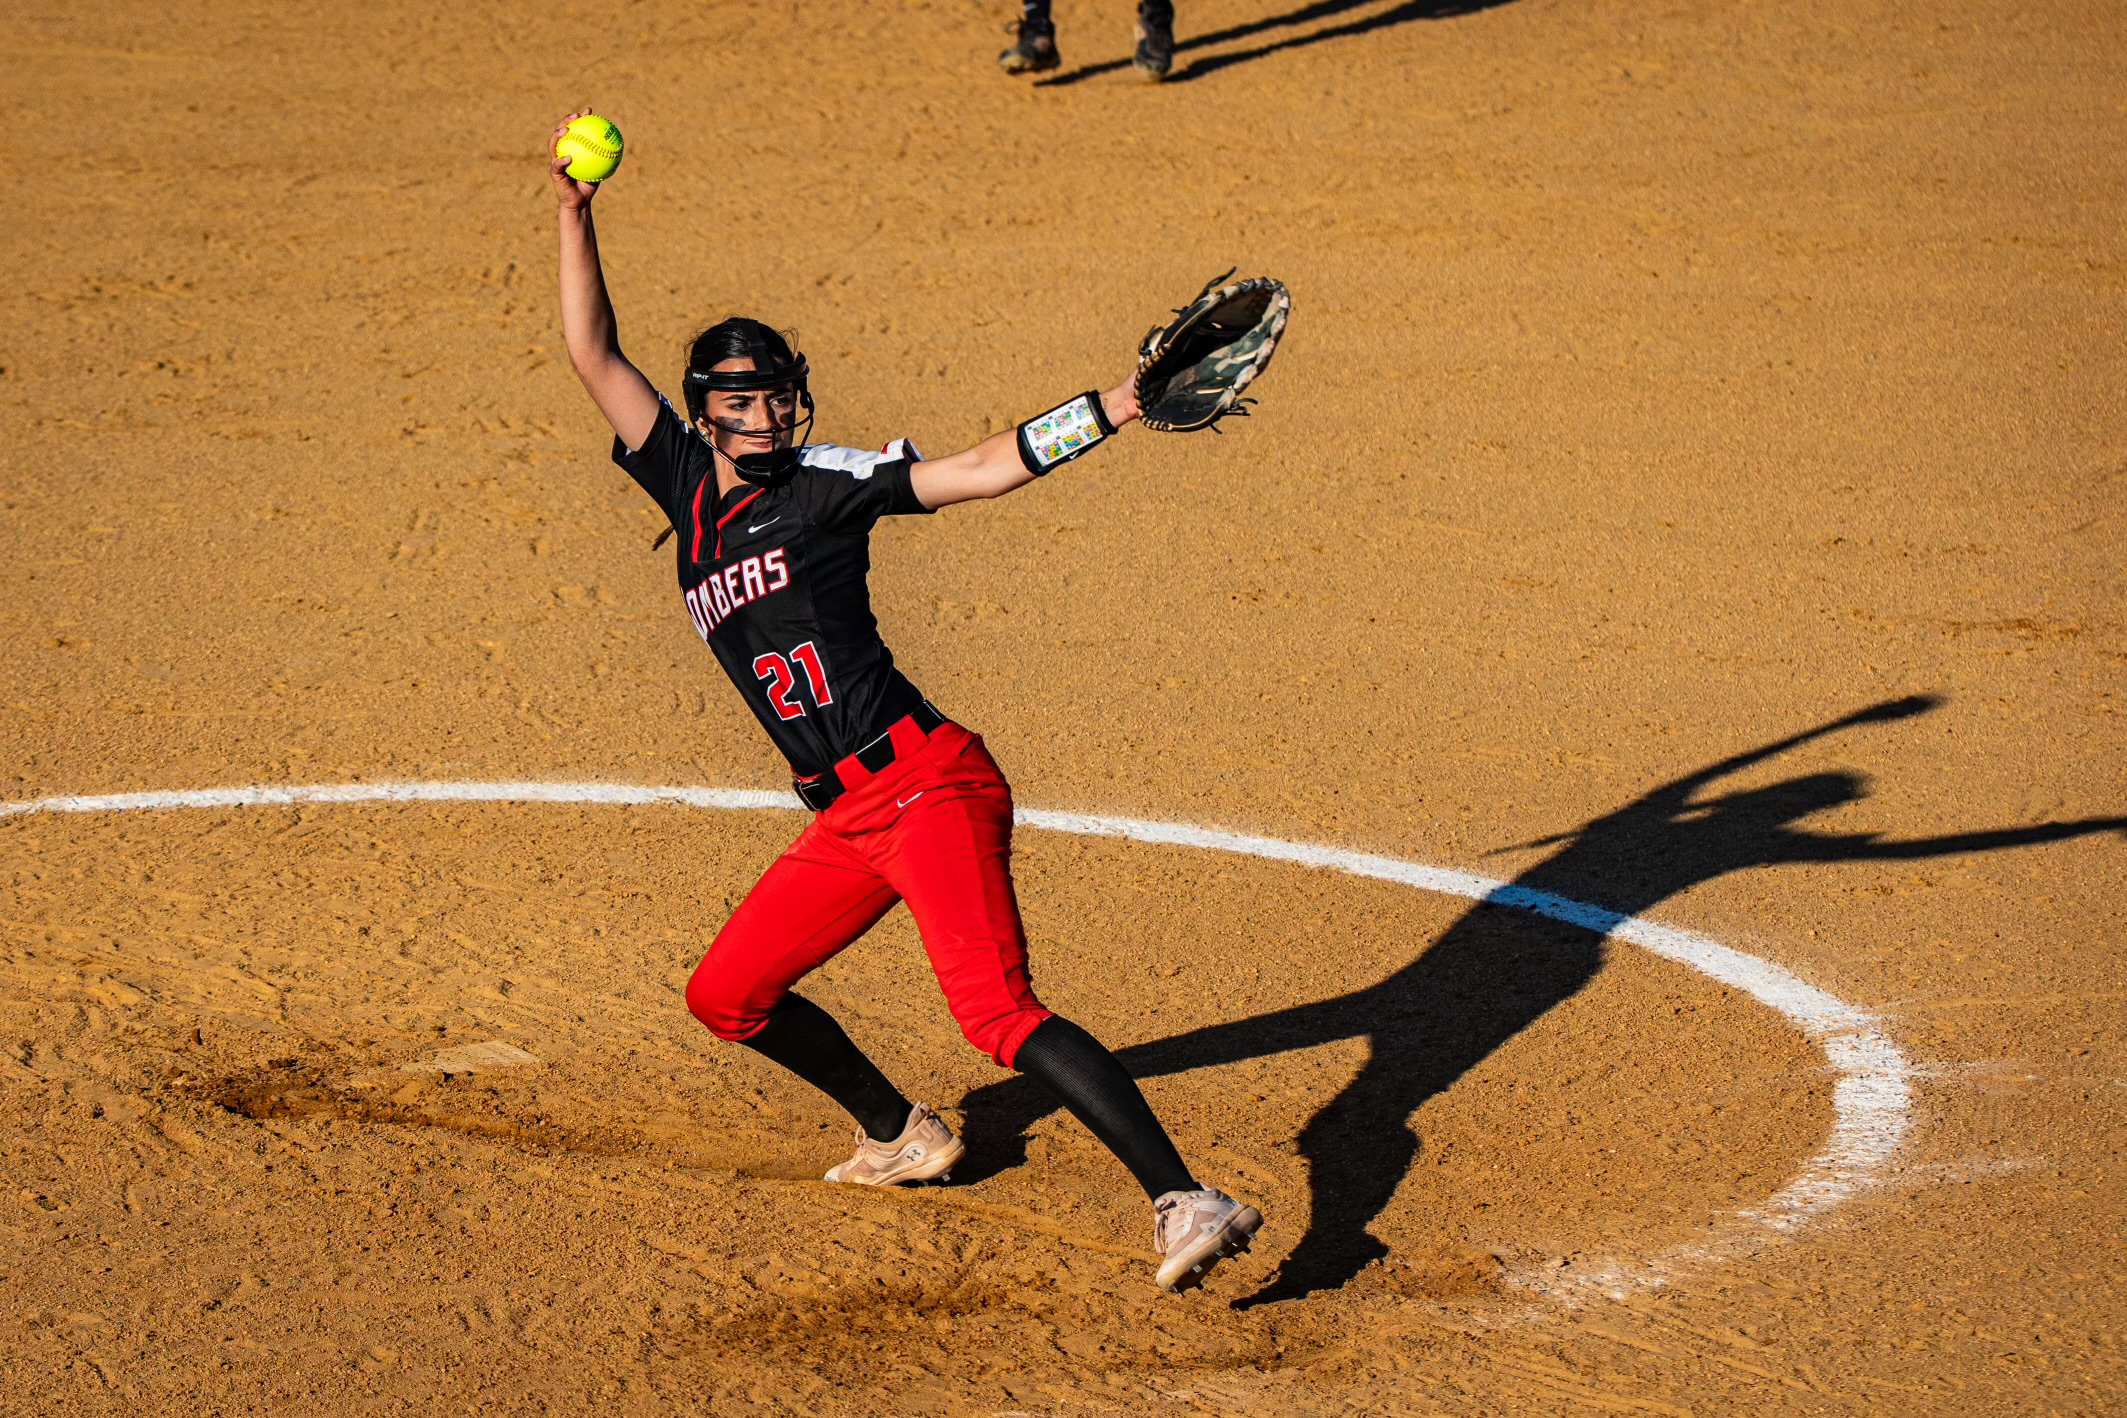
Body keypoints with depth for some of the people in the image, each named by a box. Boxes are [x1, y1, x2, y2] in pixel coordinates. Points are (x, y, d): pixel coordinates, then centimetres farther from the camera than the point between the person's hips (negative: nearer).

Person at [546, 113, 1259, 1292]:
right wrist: (576, 216, 8)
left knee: (997, 1013, -22)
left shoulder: (826, 481, 0)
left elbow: (978, 470, -7)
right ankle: (899, 1137, 35)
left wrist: (1115, 408, -18)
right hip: (844, 822, 7)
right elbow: (595, 359, 14)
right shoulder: (690, 487, 14)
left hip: (925, 784, -7)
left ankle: (1186, 1202, -31)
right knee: (726, 994, 16)